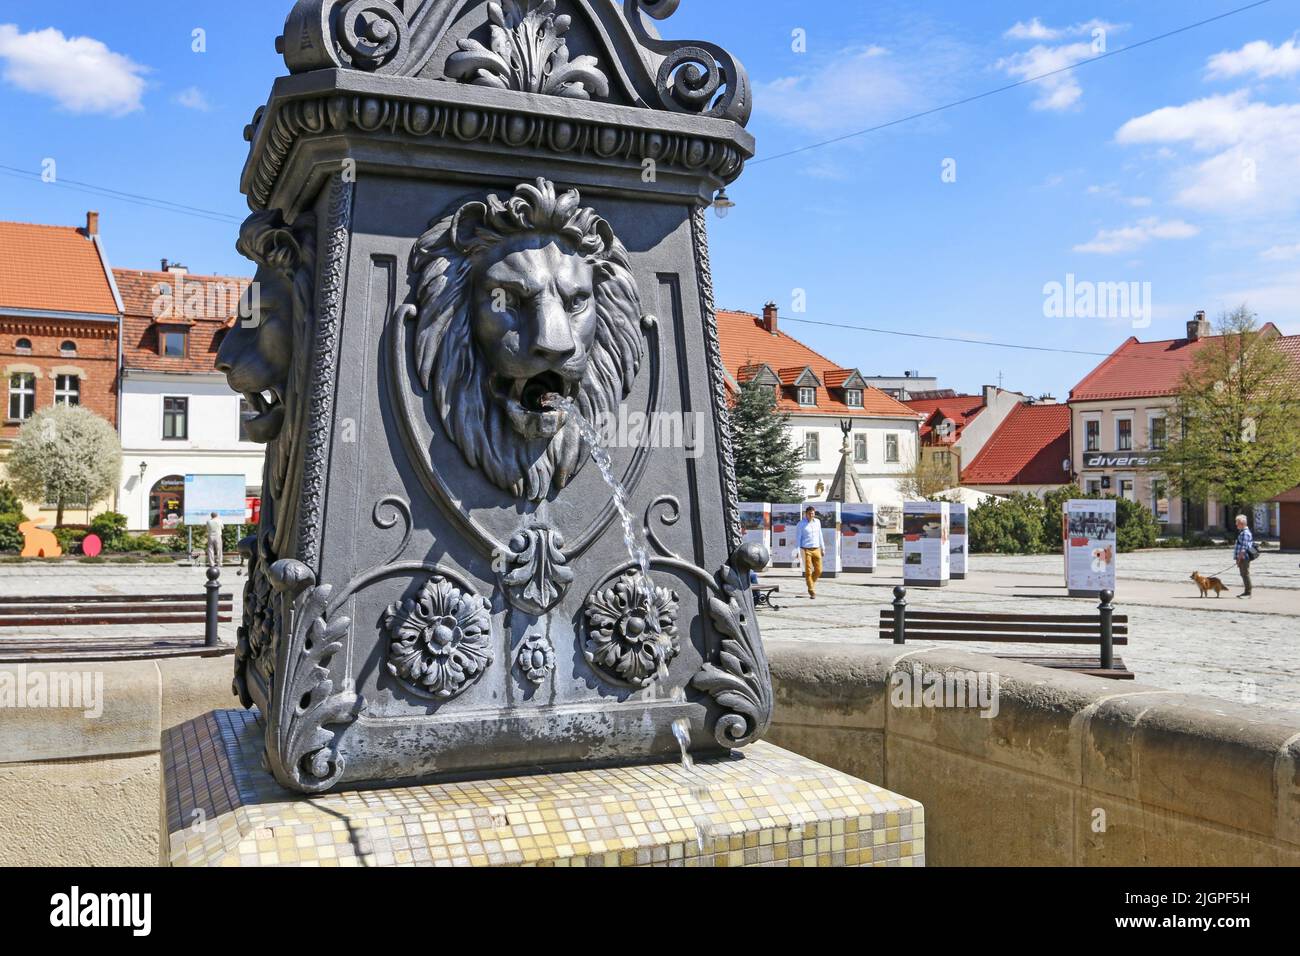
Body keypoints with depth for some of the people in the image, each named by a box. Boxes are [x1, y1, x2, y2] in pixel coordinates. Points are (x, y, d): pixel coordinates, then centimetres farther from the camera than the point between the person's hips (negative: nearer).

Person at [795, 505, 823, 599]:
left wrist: (822, 548, 19)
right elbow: (797, 538, -3)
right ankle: (812, 592, 0)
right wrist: (798, 551, -10)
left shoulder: (817, 522, 10)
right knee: (808, 571, -4)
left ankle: (811, 582, 31)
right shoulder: (801, 524, -4)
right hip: (806, 550, -4)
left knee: (818, 570, 3)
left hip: (816, 549, 4)